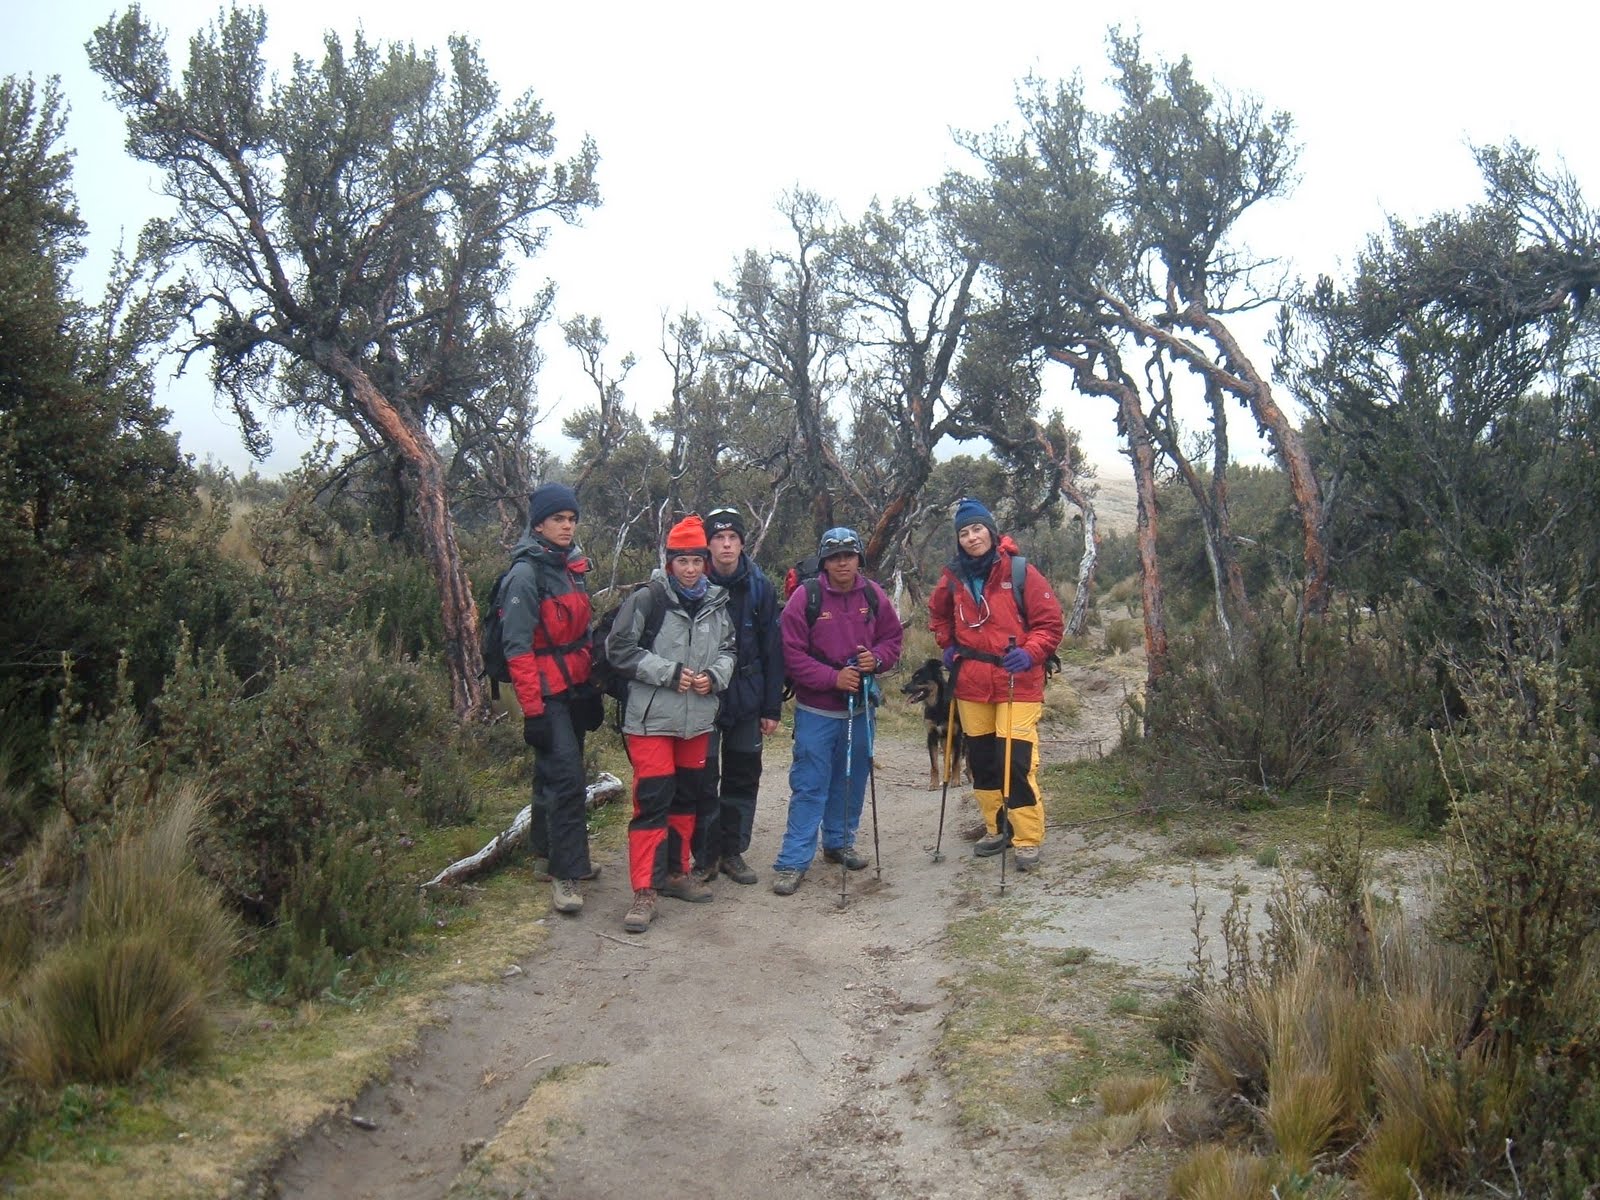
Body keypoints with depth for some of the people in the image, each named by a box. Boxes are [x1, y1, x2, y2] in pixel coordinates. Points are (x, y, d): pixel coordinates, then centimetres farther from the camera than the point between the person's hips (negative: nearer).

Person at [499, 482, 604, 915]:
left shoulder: (572, 566, 11)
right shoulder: (526, 574, -14)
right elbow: (517, 647, -18)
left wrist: (590, 688, 18)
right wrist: (533, 709, -20)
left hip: (574, 689, 8)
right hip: (547, 694, -8)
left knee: (554, 773, 17)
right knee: (566, 777, -11)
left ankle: (552, 852, 29)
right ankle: (565, 874, -5)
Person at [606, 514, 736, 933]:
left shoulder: (716, 603, 6)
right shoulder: (647, 599, -11)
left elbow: (728, 649, 16)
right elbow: (620, 648, -11)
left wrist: (715, 675, -5)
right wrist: (670, 673, -16)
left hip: (698, 718, 6)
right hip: (652, 718, -6)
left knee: (688, 797, 15)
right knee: (652, 801, -7)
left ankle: (676, 872, 31)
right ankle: (644, 891, -2)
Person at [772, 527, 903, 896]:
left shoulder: (873, 596, 1)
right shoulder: (806, 597, -12)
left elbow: (892, 637, 10)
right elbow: (792, 653, -13)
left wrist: (877, 658, -12)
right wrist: (833, 677, -21)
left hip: (859, 707, 5)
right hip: (816, 710, -5)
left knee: (851, 780, 16)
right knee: (810, 786, -4)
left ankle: (839, 843, 34)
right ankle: (792, 862, 2)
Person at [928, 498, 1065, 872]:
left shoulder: (1020, 572, -8)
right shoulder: (954, 577, 5)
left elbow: (1051, 622, -5)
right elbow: (938, 613, 26)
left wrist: (1030, 653, -19)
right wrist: (948, 646, 13)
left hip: (1017, 683, -5)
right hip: (971, 684, 5)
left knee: (1016, 762, -10)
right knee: (981, 760, 13)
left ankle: (1027, 840, 2)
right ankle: (996, 829, 29)